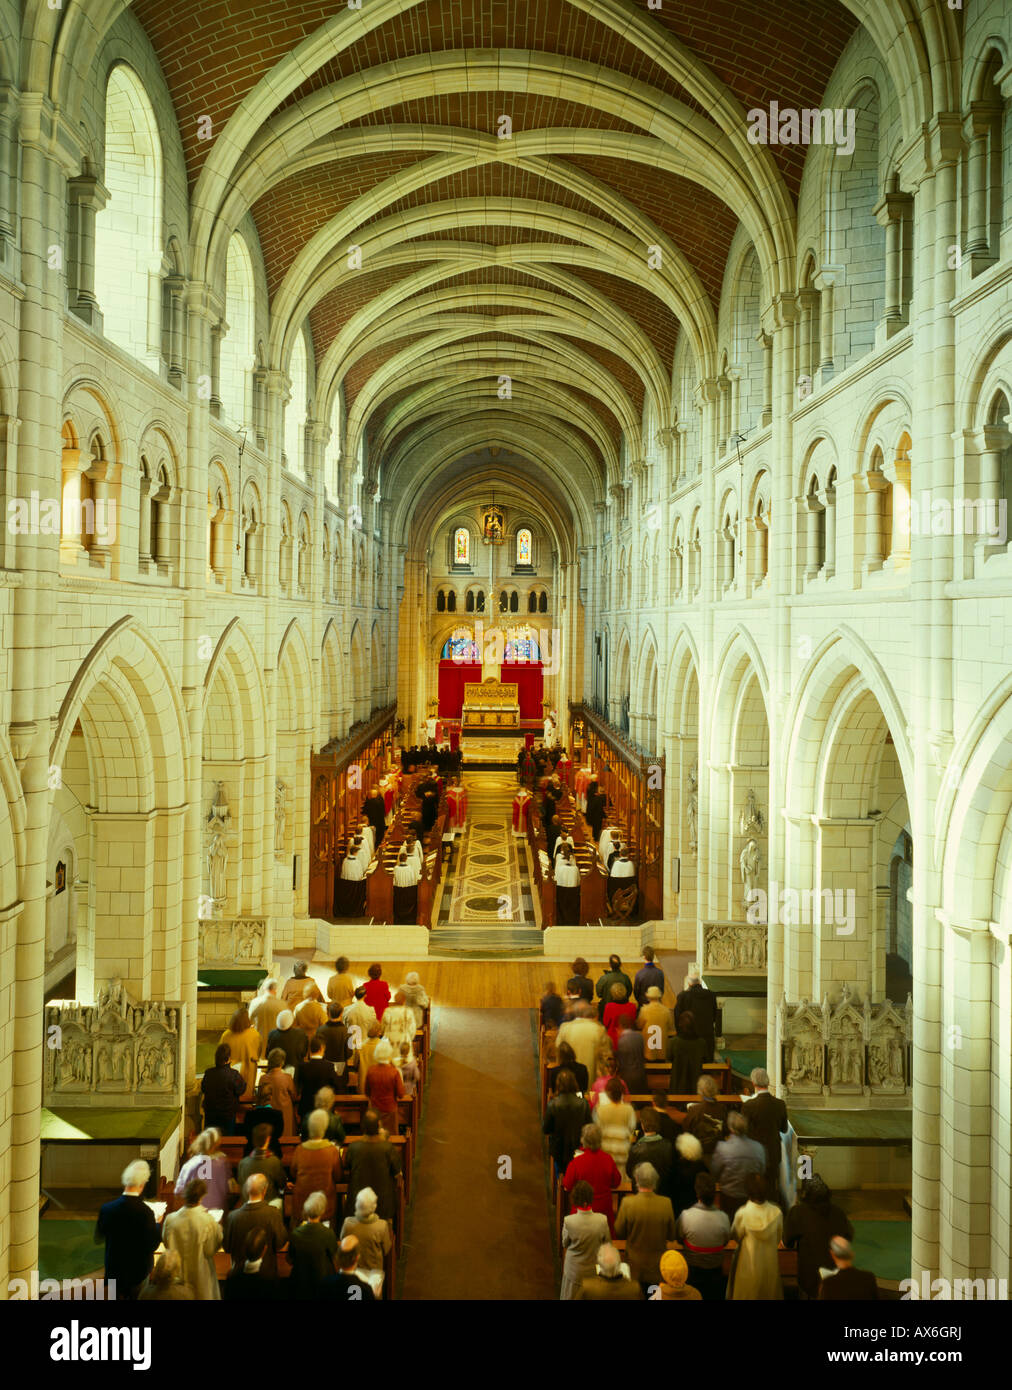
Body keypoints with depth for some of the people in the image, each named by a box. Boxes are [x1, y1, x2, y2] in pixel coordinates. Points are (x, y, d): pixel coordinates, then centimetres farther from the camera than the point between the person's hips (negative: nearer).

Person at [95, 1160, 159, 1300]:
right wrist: (157, 1224, -5)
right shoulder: (146, 1212, -27)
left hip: (115, 1268, 3)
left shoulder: (106, 1208, -16)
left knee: (119, 1296, 21)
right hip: (139, 1271, -3)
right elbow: (152, 1245, -19)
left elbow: (98, 1239, 0)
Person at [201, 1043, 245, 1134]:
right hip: (228, 1113, -3)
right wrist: (242, 1080, 7)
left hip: (210, 1113, 3)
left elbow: (203, 1089, 5)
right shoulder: (233, 1074, -21)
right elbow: (241, 1091, -10)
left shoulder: (208, 1073, -10)